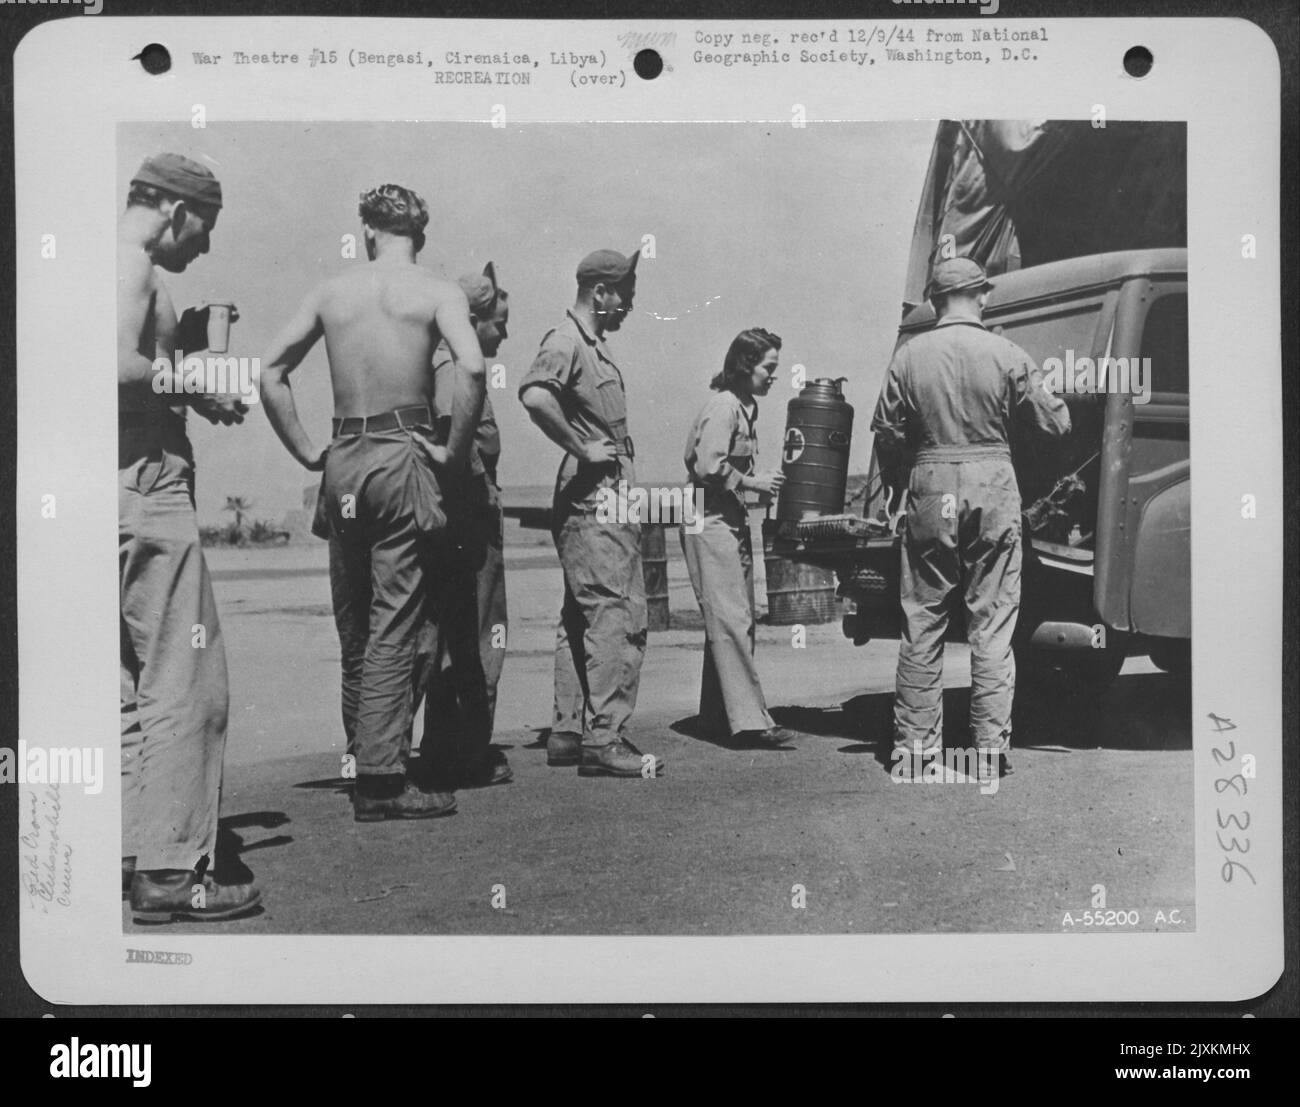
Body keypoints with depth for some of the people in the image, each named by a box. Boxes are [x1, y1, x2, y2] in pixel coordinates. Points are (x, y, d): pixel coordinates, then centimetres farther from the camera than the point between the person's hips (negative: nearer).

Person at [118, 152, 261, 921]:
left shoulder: (130, 266, 20)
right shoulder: (131, 264, -9)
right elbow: (120, 368, -24)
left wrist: (181, 339, 15)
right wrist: (193, 386, -10)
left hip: (132, 484, 11)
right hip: (144, 482, -11)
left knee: (131, 680, 13)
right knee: (185, 679, -7)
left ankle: (129, 850, 19)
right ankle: (170, 871, -5)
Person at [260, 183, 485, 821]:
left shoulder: (331, 292, 10)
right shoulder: (436, 292, -1)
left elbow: (271, 371, 7)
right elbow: (471, 367, -18)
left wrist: (306, 453, 9)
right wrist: (454, 454, -10)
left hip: (342, 462, 4)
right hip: (402, 457, -4)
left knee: (353, 625, 14)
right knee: (395, 624, -3)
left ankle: (361, 761, 21)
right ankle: (382, 780, -4)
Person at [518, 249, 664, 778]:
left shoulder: (594, 346, 20)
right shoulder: (565, 342, -11)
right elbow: (535, 396, -31)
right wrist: (581, 450, -22)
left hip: (609, 497, 11)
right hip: (594, 500, -11)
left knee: (581, 616, 11)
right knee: (619, 613, -12)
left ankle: (568, 734, 17)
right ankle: (604, 740, -11)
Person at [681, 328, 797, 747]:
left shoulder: (746, 406, 17)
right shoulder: (723, 406, -14)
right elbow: (708, 467, -22)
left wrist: (763, 480, 9)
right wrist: (754, 482, -15)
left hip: (732, 522, 10)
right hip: (709, 521, -10)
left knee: (735, 621, 11)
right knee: (731, 621, -12)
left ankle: (717, 716, 18)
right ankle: (750, 718, -13)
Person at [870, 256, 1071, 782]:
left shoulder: (909, 356, 0)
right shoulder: (1007, 355, -3)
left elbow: (886, 433, 4)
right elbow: (1056, 422, 2)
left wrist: (897, 485, 19)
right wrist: (1055, 399, 25)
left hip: (930, 490, 1)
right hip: (993, 490, -1)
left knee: (921, 624, 9)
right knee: (992, 624, 4)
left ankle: (914, 741, 13)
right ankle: (991, 745, 4)